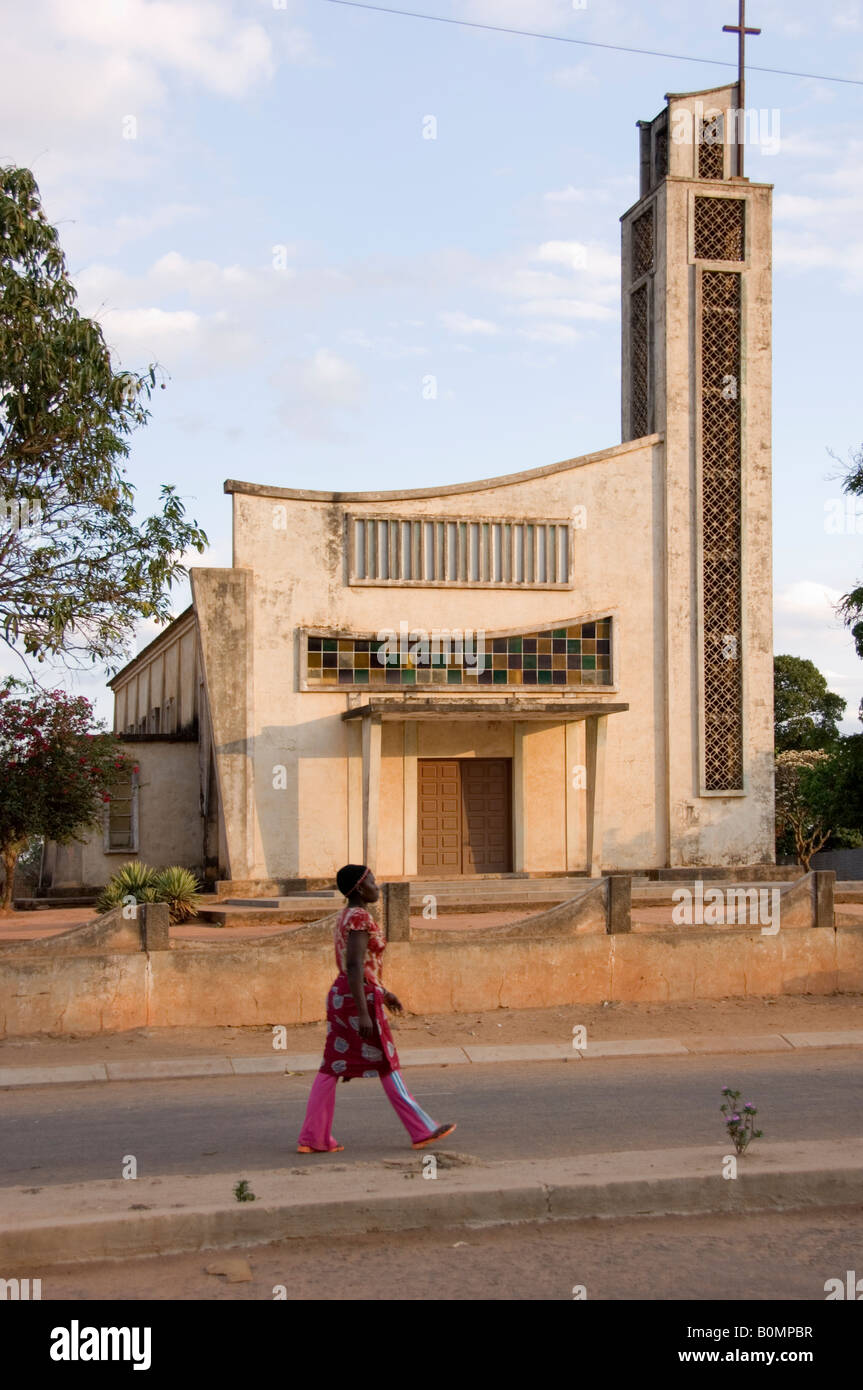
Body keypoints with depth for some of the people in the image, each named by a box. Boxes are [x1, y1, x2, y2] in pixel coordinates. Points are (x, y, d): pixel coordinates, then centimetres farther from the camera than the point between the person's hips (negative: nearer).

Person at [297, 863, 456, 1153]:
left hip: (340, 995, 9)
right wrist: (363, 1014, -25)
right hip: (360, 998, -9)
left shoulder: (345, 915, 14)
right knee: (387, 1066, 0)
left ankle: (313, 1139, 7)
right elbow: (354, 967, -23)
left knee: (332, 1068, 8)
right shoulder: (360, 917, -16)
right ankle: (422, 1130, 10)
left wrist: (382, 992, 26)